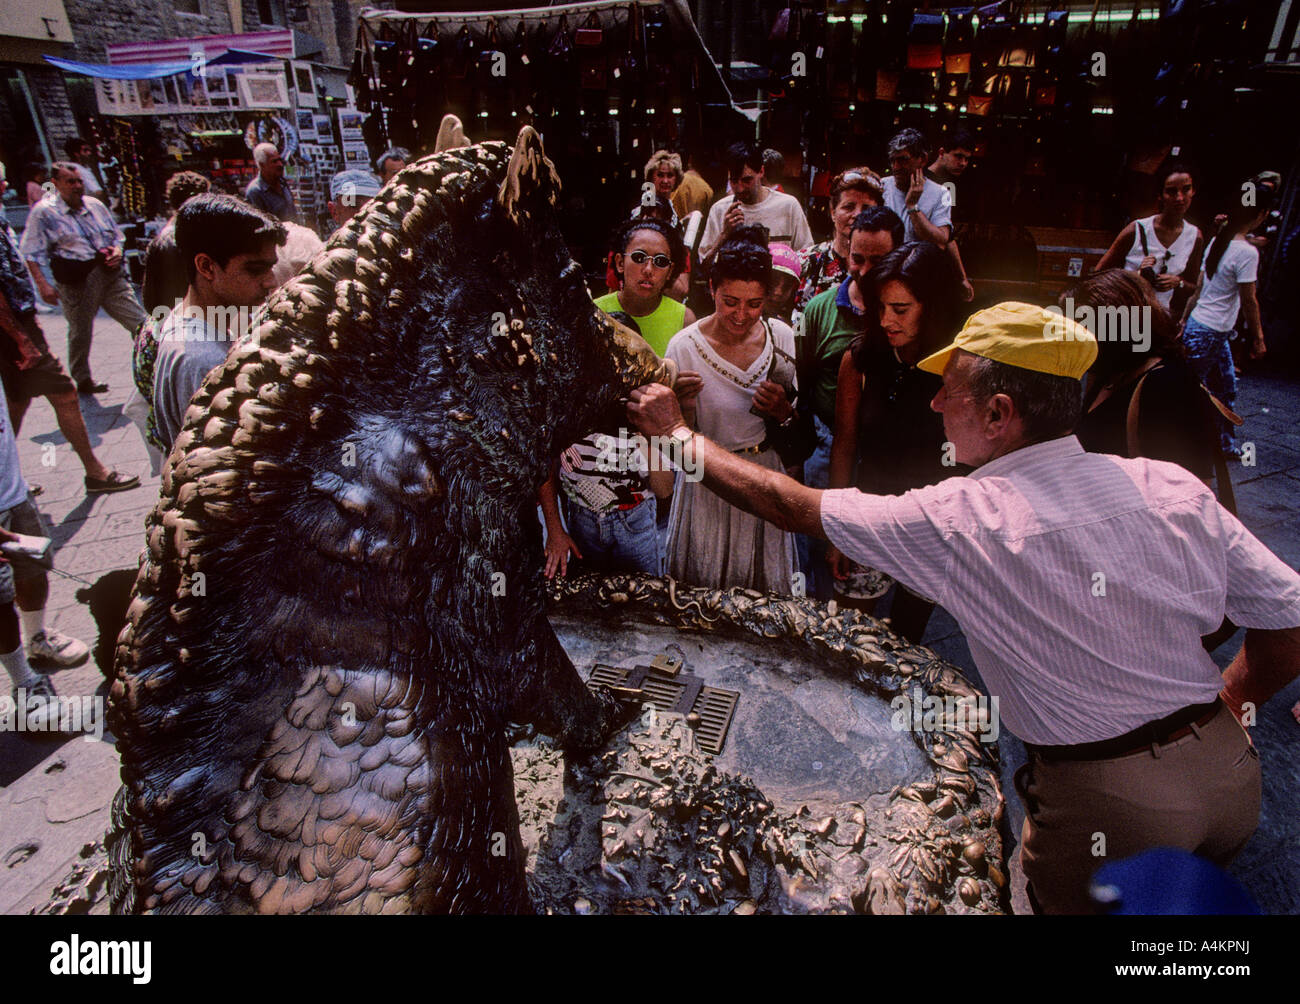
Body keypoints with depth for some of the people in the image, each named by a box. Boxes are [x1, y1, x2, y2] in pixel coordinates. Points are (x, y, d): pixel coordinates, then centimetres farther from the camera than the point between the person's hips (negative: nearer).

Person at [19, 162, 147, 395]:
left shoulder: (95, 205, 13)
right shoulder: (43, 212, -2)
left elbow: (116, 235, 24)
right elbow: (31, 254, -4)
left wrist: (117, 251, 0)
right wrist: (43, 285, -14)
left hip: (110, 273, 4)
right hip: (77, 280, -4)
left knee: (140, 322, -1)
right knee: (80, 332, 8)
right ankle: (82, 380, 25)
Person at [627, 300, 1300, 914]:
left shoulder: (959, 522, -20)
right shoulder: (1172, 486, -7)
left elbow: (787, 504, -13)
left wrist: (675, 431, 0)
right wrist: (1218, 709, 16)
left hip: (1111, 810, -6)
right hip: (1232, 772, 6)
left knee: (1052, 894, 24)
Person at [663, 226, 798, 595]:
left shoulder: (781, 337, -5)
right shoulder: (684, 347, -15)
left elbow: (796, 424, 7)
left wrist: (782, 410, -15)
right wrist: (682, 406, -31)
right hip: (708, 487, -3)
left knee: (767, 587, 18)